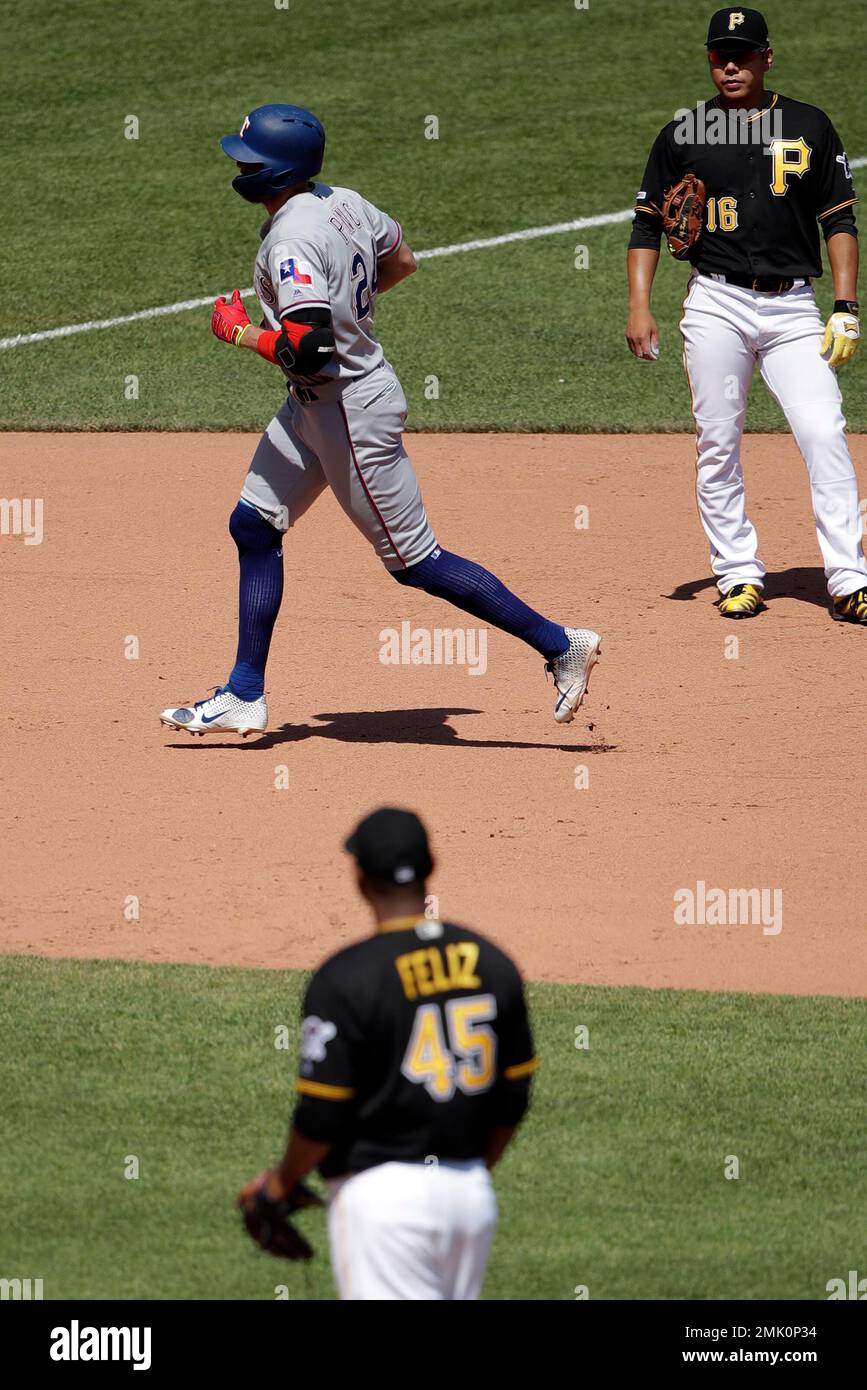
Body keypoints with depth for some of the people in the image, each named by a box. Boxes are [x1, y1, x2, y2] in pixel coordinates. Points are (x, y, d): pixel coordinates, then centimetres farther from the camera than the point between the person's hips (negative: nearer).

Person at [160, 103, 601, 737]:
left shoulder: (291, 241, -26)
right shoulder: (345, 203, 2)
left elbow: (307, 348, -33)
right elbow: (402, 261, 19)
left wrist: (239, 332, -17)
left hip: (353, 411, -10)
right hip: (314, 403, 10)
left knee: (414, 561, -1)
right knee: (254, 525, 11)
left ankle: (557, 643, 5)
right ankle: (244, 697, 16)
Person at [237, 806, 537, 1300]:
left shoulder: (346, 977, -13)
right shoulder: (492, 963, 5)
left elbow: (322, 1116, -13)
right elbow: (514, 1098, 11)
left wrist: (281, 1183, 5)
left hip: (382, 1195, -6)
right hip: (472, 1195, 6)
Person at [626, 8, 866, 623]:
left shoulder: (811, 127, 7)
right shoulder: (682, 135, 7)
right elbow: (648, 224, 9)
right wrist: (639, 308, -2)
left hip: (794, 307, -1)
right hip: (717, 304, 1)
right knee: (718, 446, -1)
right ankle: (740, 575, 9)